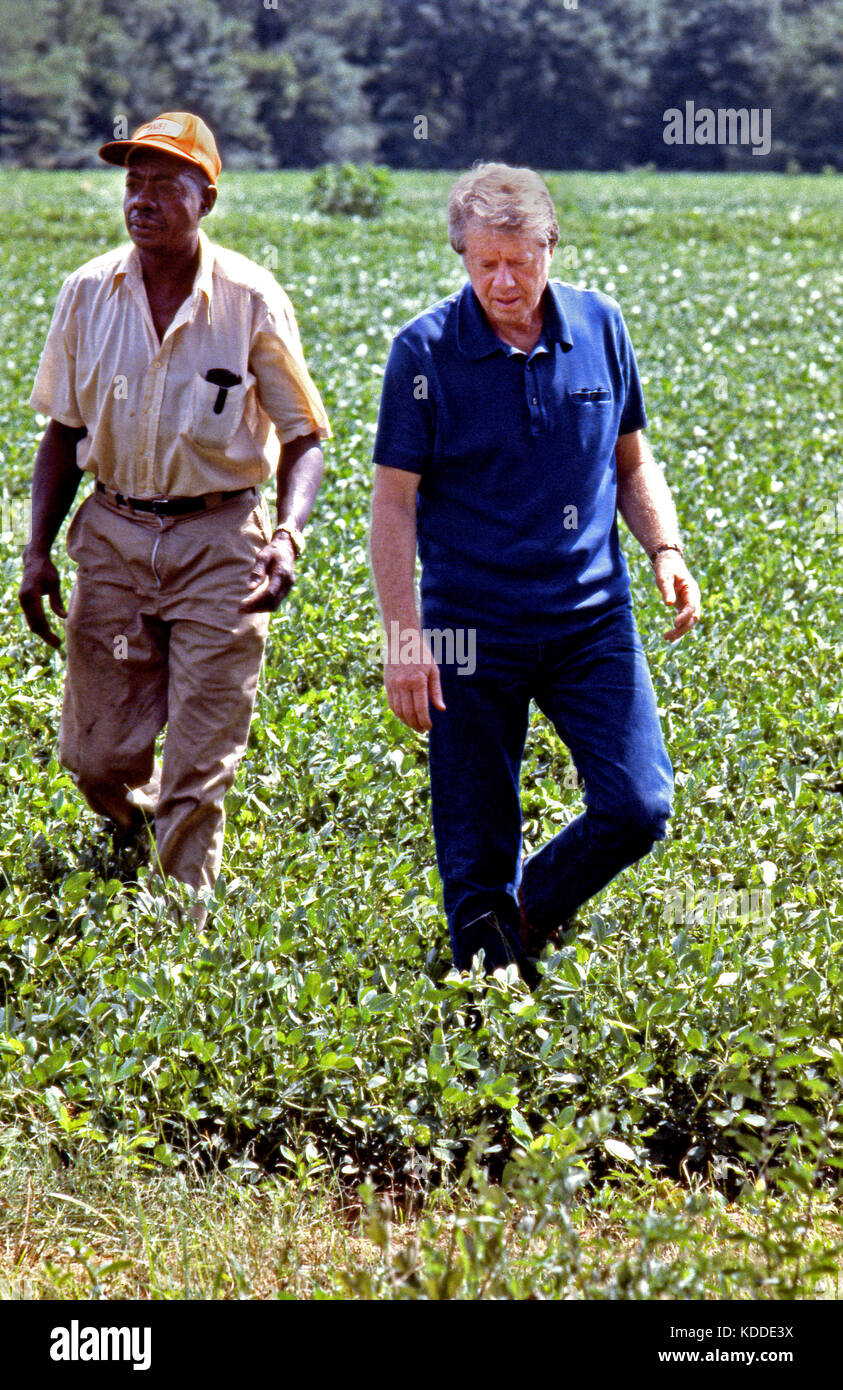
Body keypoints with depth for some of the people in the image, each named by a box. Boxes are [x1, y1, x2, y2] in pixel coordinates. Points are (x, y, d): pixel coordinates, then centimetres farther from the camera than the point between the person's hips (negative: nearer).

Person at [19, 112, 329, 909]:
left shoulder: (251, 301, -6)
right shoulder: (88, 293, 2)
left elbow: (303, 438, -1)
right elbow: (64, 432, 11)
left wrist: (287, 535, -19)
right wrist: (39, 549, 2)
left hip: (218, 540, -3)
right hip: (113, 534, 3)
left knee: (200, 770, -4)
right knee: (96, 755, 6)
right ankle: (136, 828, 39)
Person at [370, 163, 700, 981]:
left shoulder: (600, 327, 3)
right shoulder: (424, 351, -6)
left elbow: (632, 461, 16)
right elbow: (394, 501, -5)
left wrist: (666, 550, -2)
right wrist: (402, 636, -12)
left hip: (592, 620, 3)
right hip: (474, 629, -2)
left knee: (637, 809, -8)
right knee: (476, 846, 2)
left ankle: (531, 915, 18)